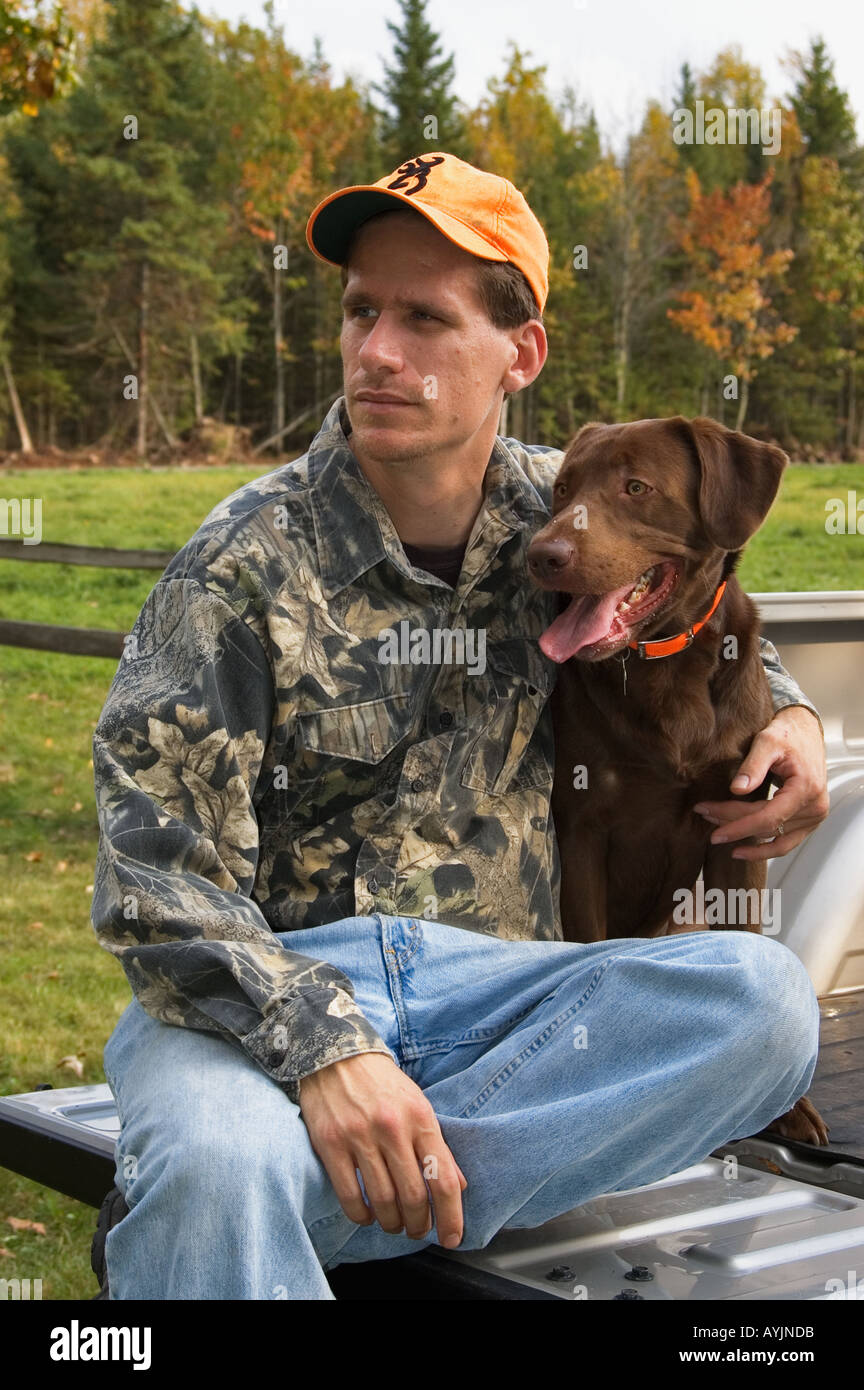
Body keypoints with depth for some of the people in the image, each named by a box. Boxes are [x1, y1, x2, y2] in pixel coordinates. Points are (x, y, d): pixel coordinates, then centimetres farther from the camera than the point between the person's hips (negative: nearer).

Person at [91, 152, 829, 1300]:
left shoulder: (559, 513, 10)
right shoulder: (245, 568, -4)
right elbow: (161, 876, -11)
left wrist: (786, 709, 12)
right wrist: (323, 1049, -26)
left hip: (488, 988, 6)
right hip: (268, 989, -5)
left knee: (763, 995, -28)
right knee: (216, 1168, -42)